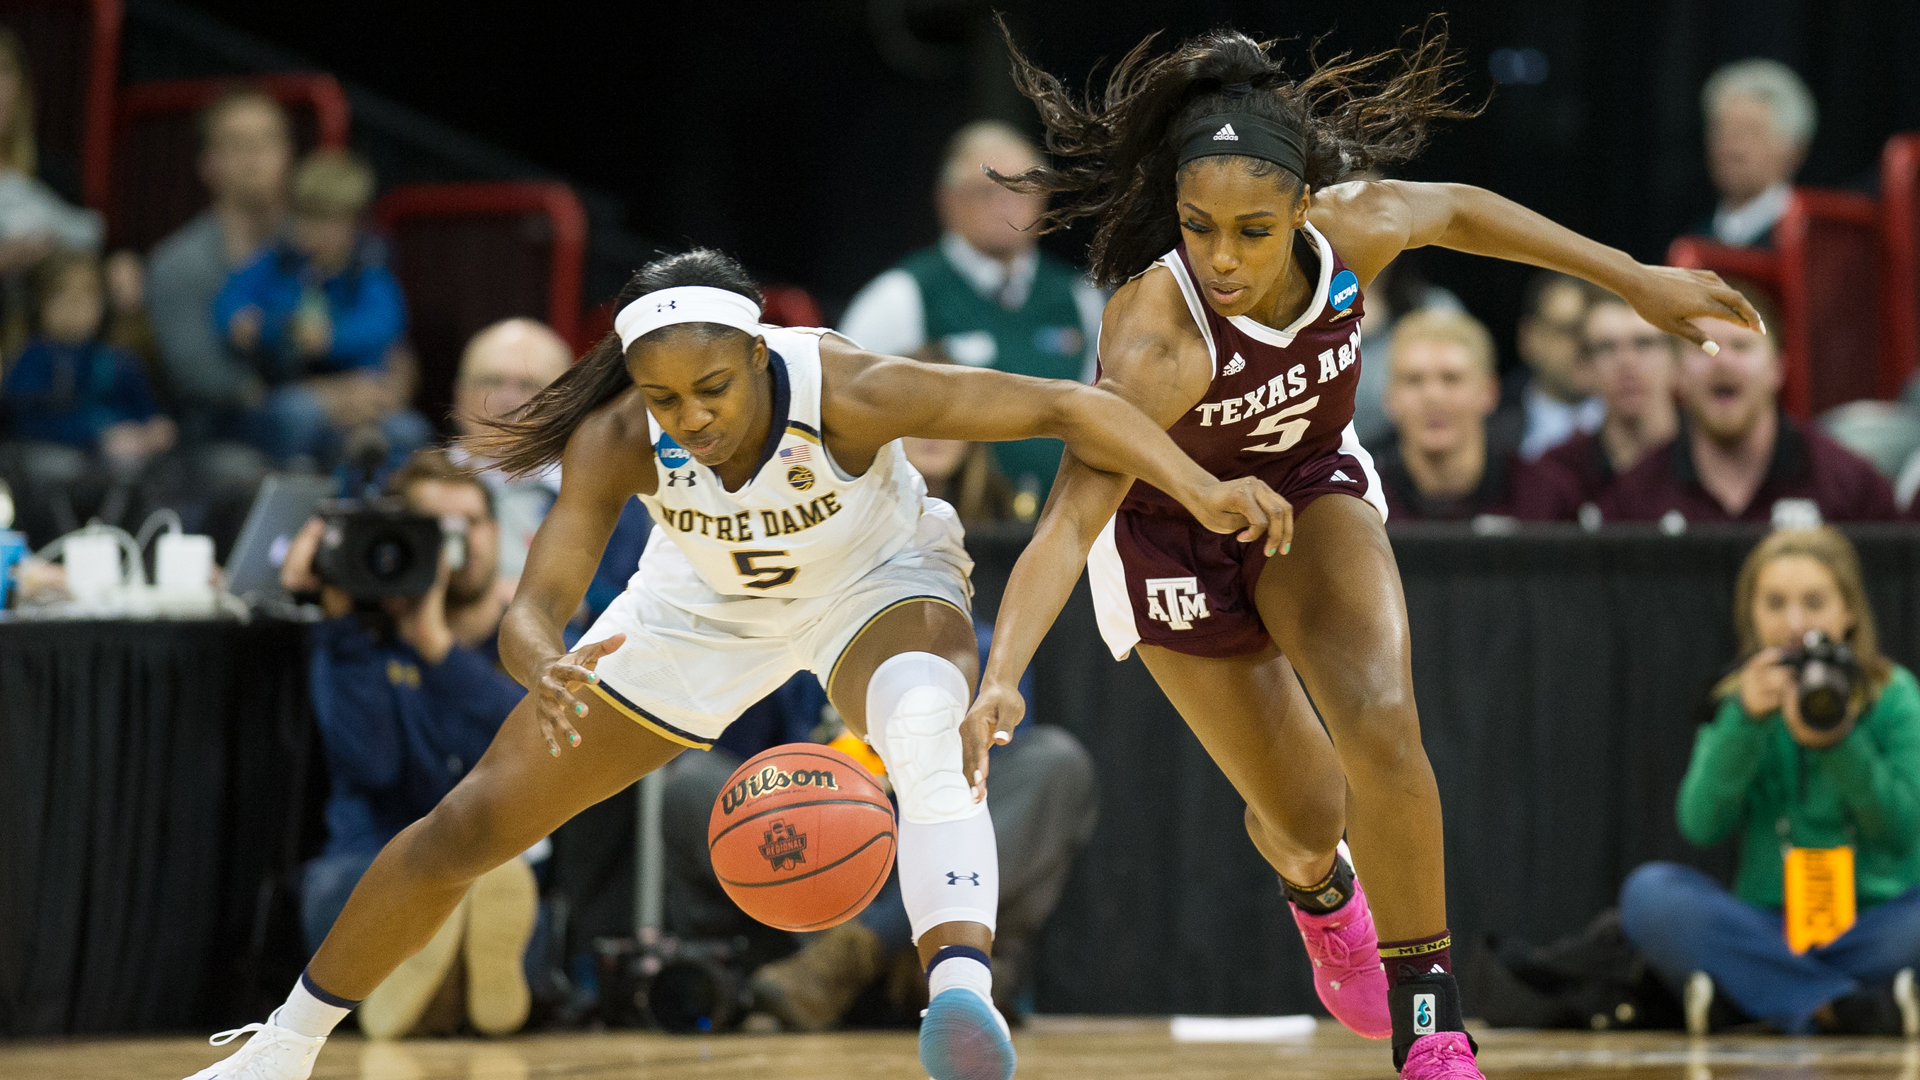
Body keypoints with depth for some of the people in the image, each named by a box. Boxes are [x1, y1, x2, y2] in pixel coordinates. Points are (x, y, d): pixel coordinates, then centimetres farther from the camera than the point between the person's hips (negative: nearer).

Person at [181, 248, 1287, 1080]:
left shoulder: (844, 391, -38)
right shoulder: (617, 442, -31)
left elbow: (1066, 406, -36)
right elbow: (536, 606, -37)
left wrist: (1197, 487, -50)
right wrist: (545, 670, -61)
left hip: (878, 585, -2)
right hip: (707, 607, 3)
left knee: (927, 723, -41)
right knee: (469, 826, 6)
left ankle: (963, 988, -56)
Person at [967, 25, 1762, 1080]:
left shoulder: (1355, 231, -27)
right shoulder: (1153, 339, -41)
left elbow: (1457, 209, -3)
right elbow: (1068, 520, -48)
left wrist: (1636, 279, 4)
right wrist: (1000, 678, -63)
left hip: (1311, 489, 2)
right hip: (1173, 536, -2)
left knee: (1380, 726, -24)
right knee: (1308, 821, 5)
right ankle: (1319, 894, 47)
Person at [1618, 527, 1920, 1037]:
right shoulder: (1735, 702, 8)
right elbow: (1701, 824, -6)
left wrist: (1835, 740, -21)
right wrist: (1747, 721, -18)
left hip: (1871, 927, -2)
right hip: (1768, 929, 2)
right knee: (1649, 891, -26)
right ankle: (1847, 1008, -32)